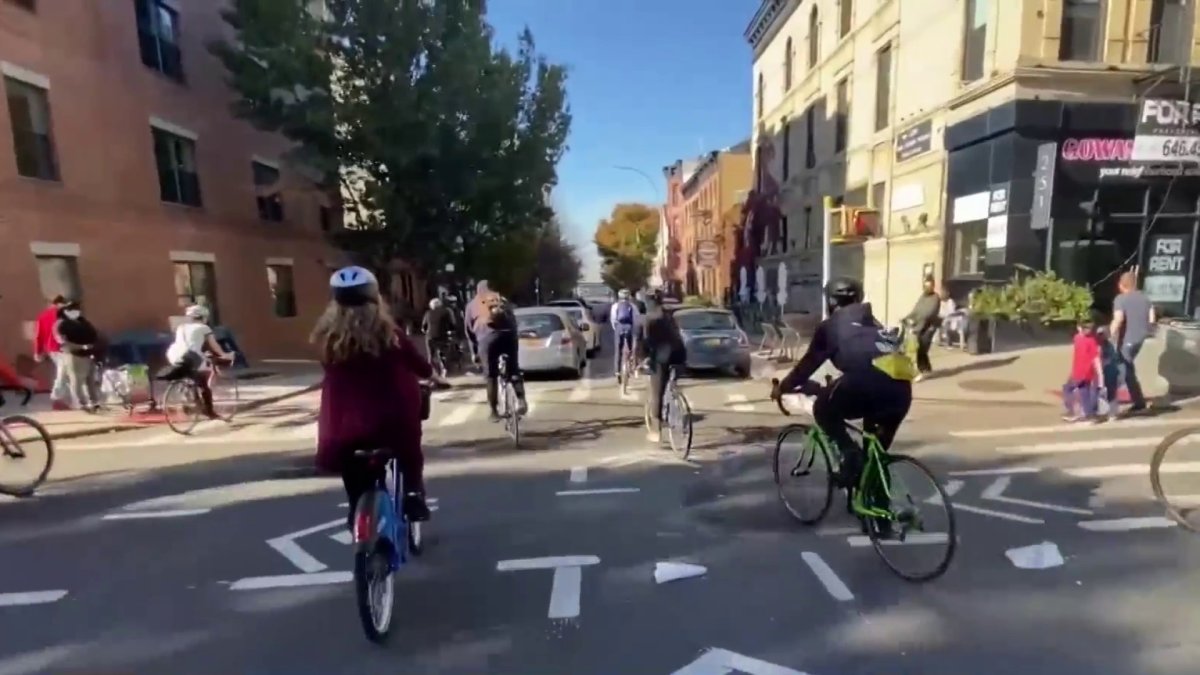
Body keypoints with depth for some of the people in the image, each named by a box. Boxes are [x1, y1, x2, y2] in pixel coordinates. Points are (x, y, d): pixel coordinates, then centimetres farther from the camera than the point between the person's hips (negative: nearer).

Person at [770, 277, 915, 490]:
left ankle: (851, 452, -1)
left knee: (823, 410, 19)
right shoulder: (871, 323, 35)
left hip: (870, 381, -7)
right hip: (901, 389, 7)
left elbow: (809, 363, 21)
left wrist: (783, 387, 36)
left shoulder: (830, 325, 16)